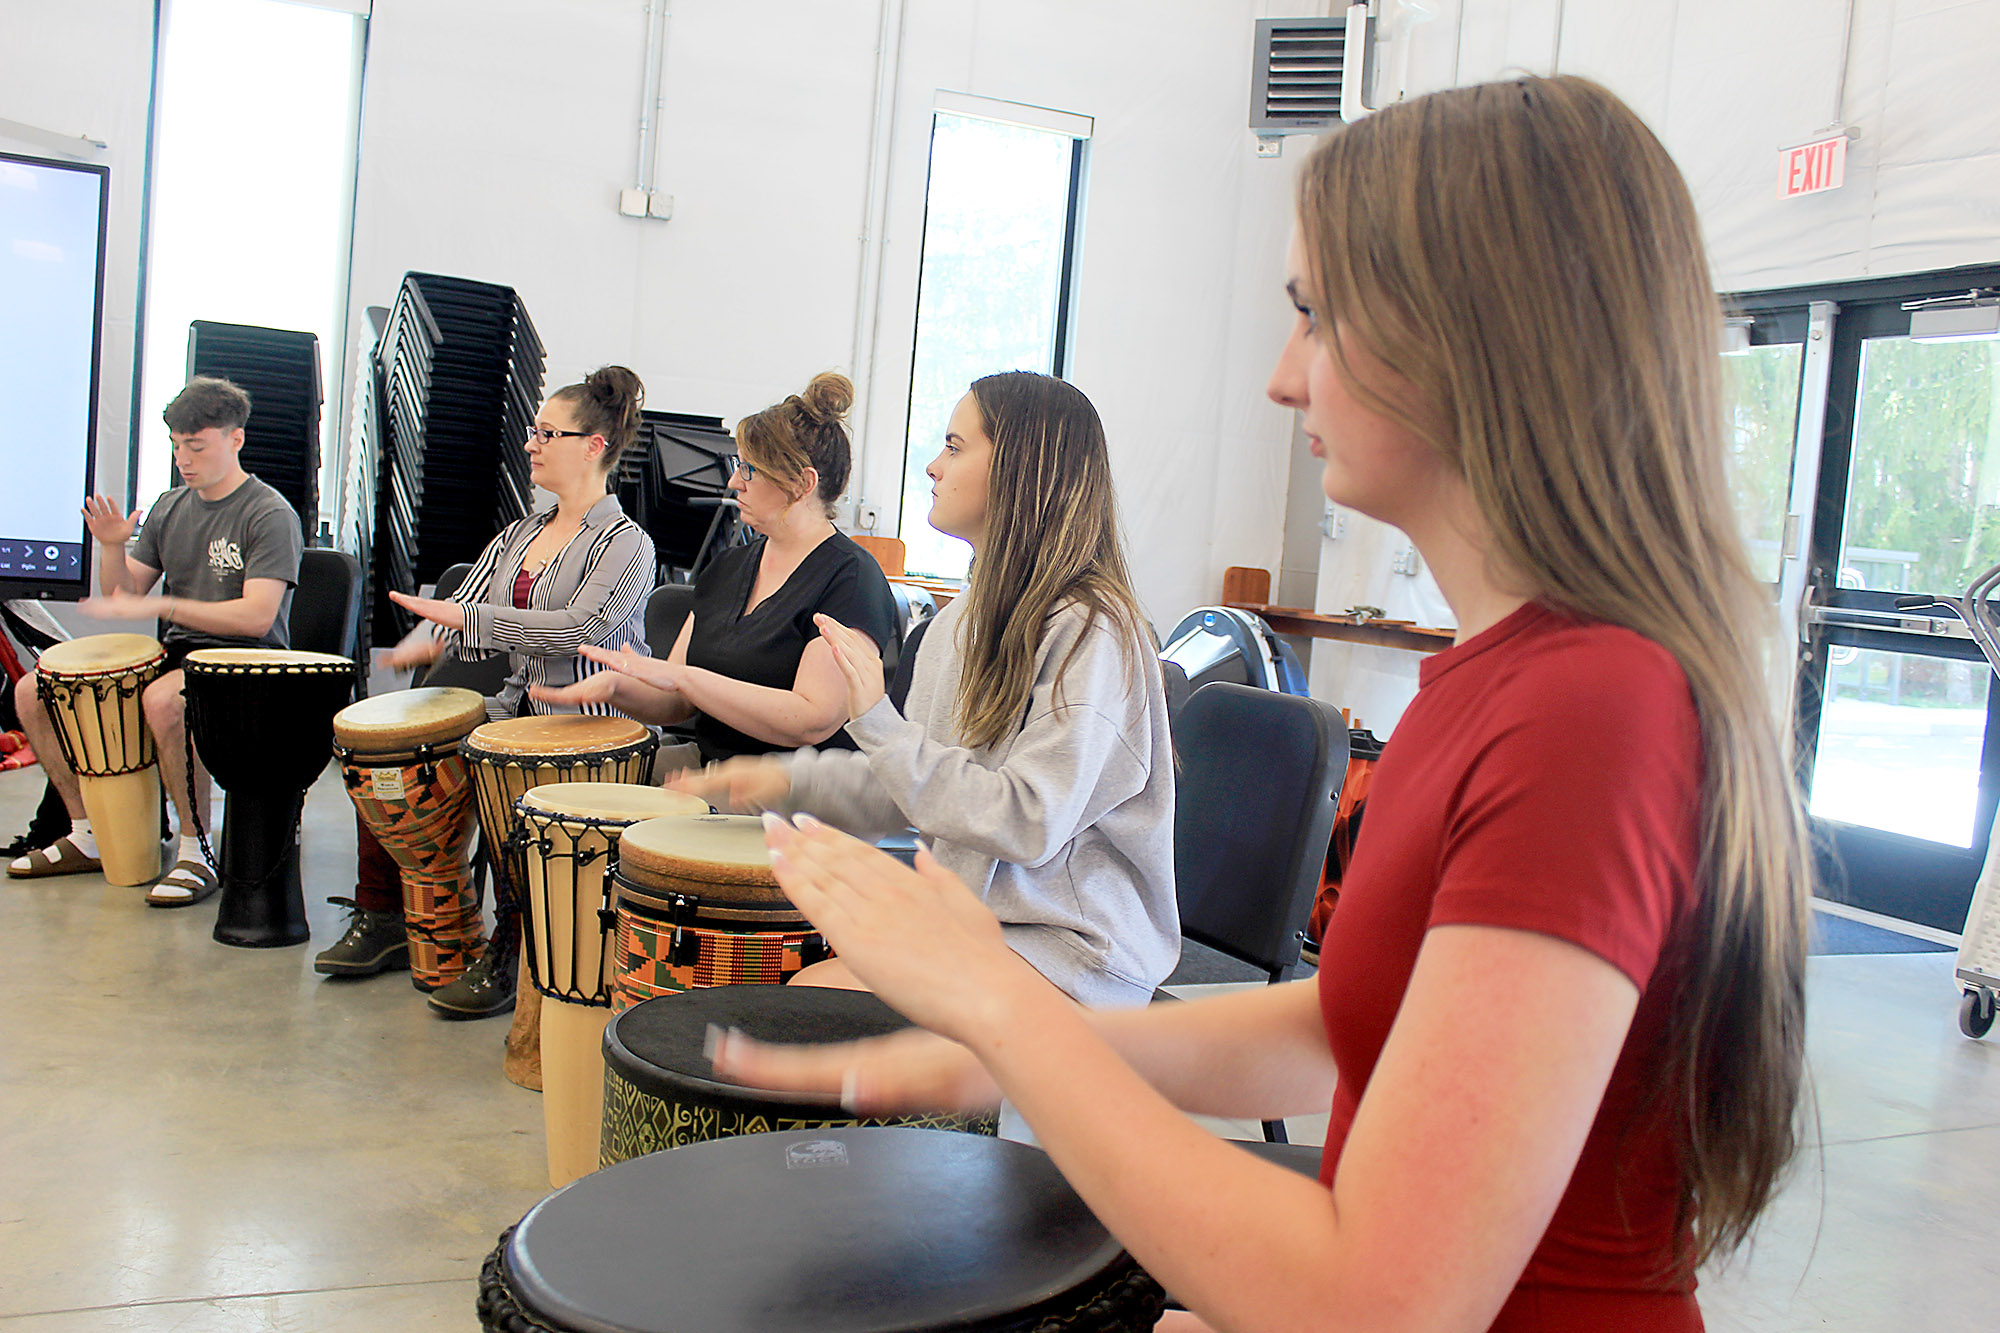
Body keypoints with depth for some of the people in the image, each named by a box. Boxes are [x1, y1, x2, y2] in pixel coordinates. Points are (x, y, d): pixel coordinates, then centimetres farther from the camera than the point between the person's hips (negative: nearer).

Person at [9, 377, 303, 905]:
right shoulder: (170, 508, 12)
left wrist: (157, 606, -23)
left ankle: (197, 853, -24)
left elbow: (257, 617, -21)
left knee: (162, 699, -39)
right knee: (32, 692, 0)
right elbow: (120, 595, 14)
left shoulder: (271, 516, -10)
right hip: (173, 653, 8)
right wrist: (112, 547, -6)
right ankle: (88, 836, 10)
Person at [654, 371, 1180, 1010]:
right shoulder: (964, 618, 10)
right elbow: (914, 788, 15)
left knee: (821, 992, -20)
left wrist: (877, 722, -23)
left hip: (1071, 946, -8)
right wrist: (791, 780, 1)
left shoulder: (1089, 630, -18)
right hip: (967, 914, 8)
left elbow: (1030, 823, -24)